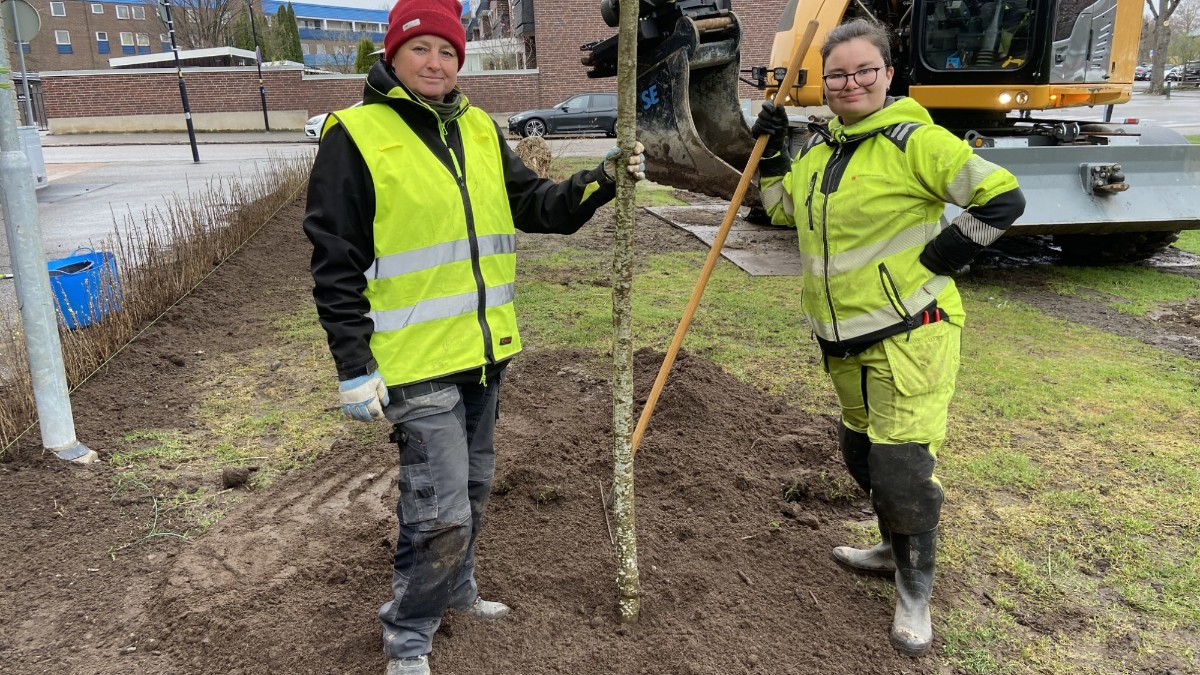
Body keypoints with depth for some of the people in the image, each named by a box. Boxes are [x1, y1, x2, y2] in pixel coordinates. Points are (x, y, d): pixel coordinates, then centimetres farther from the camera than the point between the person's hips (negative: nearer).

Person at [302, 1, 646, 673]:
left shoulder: (481, 129, 9)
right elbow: (336, 263, -10)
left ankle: (456, 590, 44)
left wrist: (603, 180, -7)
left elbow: (536, 206, 10)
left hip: (486, 350, 7)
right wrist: (354, 366, -12)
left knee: (473, 487, 21)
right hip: (416, 362, -6)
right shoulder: (356, 136, -9)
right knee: (442, 510, -5)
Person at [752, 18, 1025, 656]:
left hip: (909, 333, -8)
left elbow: (1003, 198, -13)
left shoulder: (914, 140, -13)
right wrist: (770, 153, 11)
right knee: (860, 450, 21)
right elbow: (784, 210, 23)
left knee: (902, 466, -6)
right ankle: (895, 548, 44)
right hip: (844, 337, 8)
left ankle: (914, 594, 16)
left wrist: (941, 258, -13)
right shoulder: (818, 145, 9)